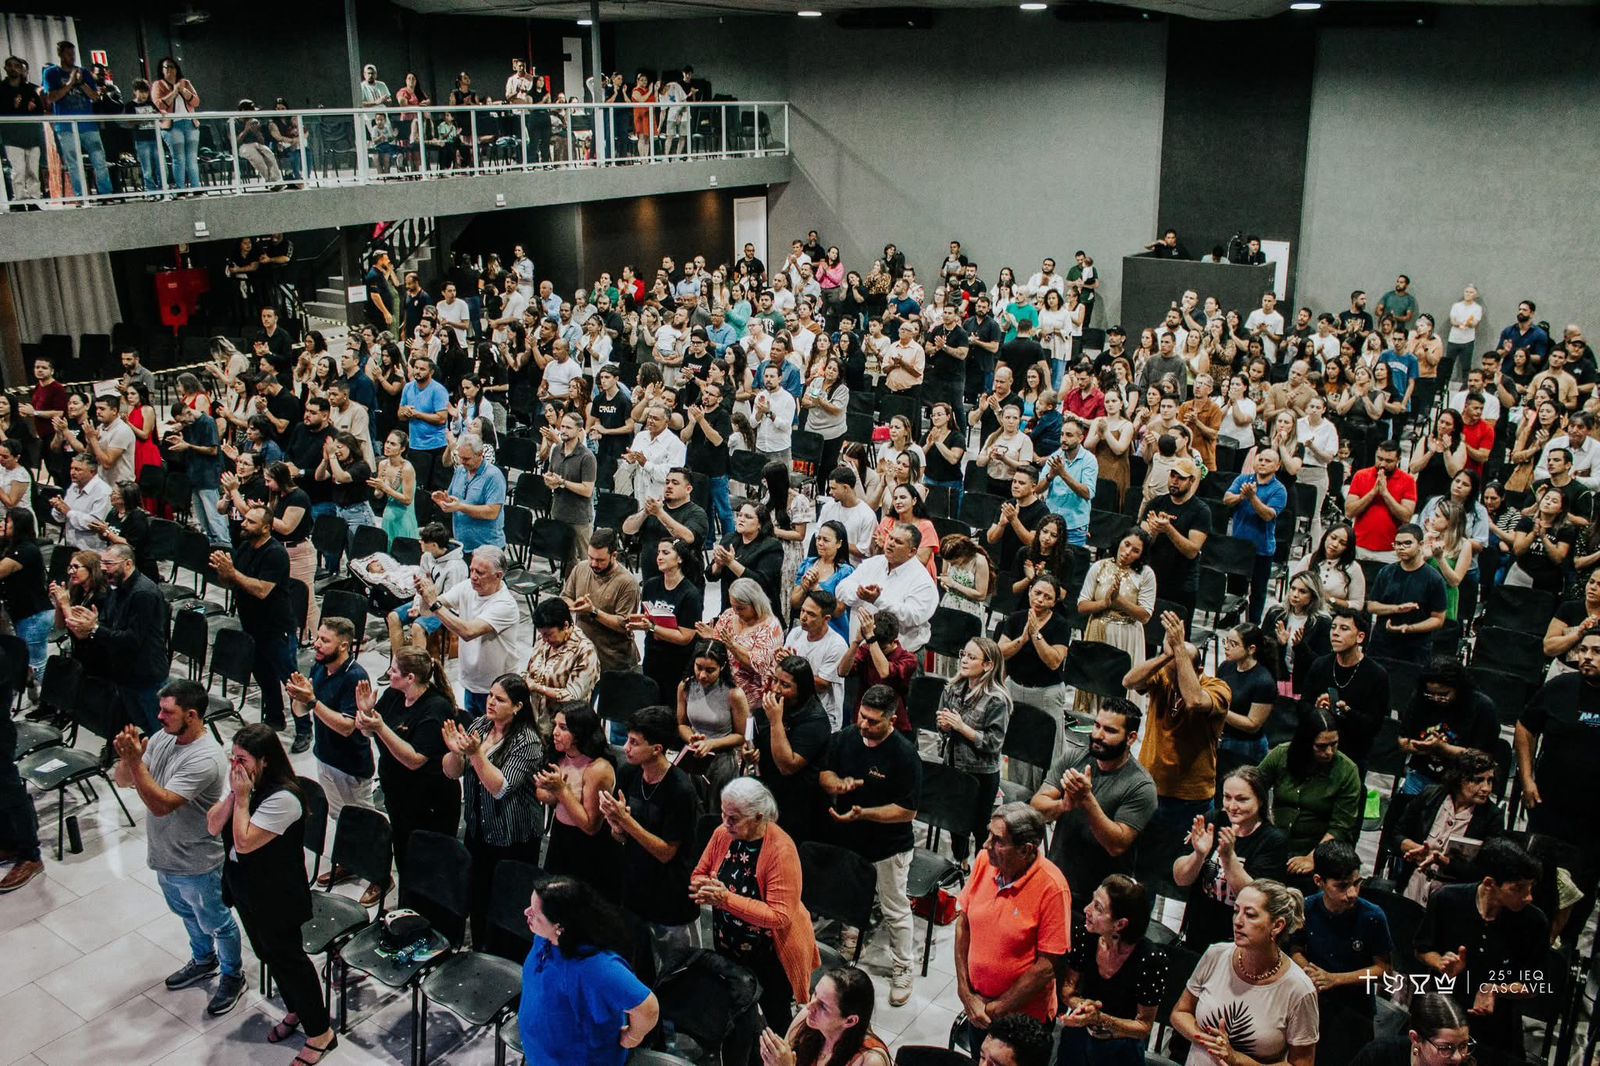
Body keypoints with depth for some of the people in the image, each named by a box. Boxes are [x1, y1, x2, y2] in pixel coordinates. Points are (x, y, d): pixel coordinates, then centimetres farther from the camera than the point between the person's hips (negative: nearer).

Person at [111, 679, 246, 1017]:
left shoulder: (206, 758, -32)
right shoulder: (162, 738, -7)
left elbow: (161, 804, -35)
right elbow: (122, 781, -3)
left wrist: (136, 761, -38)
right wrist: (127, 757, -24)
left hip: (196, 864, -8)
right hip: (164, 856, 8)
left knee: (216, 923, 14)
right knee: (187, 913, 30)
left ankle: (232, 977, 35)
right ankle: (203, 960, 53)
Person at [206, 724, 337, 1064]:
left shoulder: (283, 798, -29)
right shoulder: (240, 781, -3)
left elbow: (244, 842, -30)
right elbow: (213, 826, -4)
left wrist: (242, 797, -26)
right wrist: (233, 794, -17)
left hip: (276, 897, -8)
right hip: (245, 887, 8)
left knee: (287, 958, 4)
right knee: (268, 954, 23)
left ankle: (320, 1032, 20)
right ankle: (295, 1011, 44)